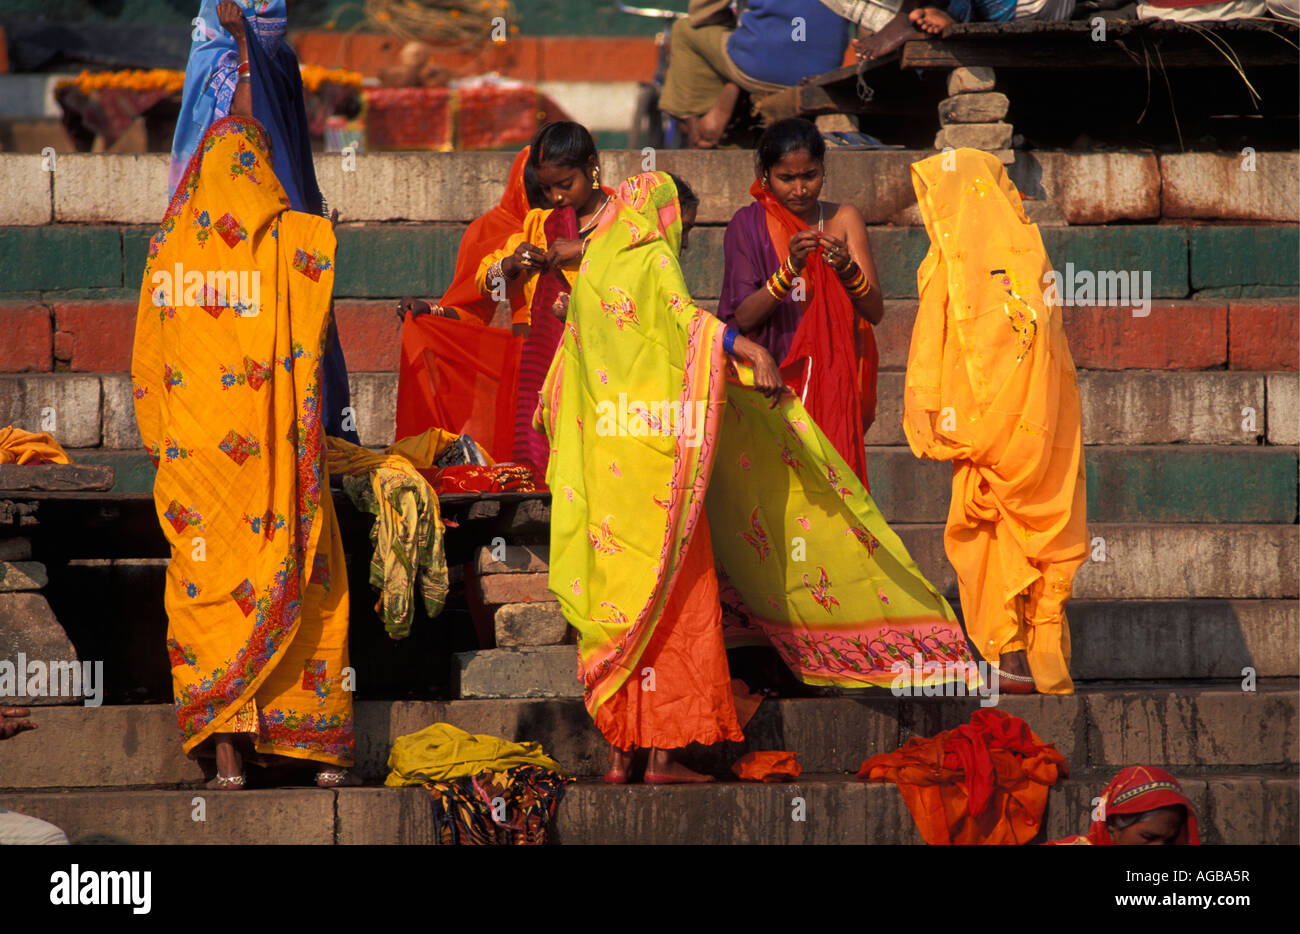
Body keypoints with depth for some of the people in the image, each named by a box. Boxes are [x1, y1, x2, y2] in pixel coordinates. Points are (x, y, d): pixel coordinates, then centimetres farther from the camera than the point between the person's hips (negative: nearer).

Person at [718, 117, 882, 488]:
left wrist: (847, 269, -21)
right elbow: (744, 317, -9)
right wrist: (789, 269, -23)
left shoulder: (843, 219, 5)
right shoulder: (749, 225, 0)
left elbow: (875, 311, -2)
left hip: (834, 381, 1)